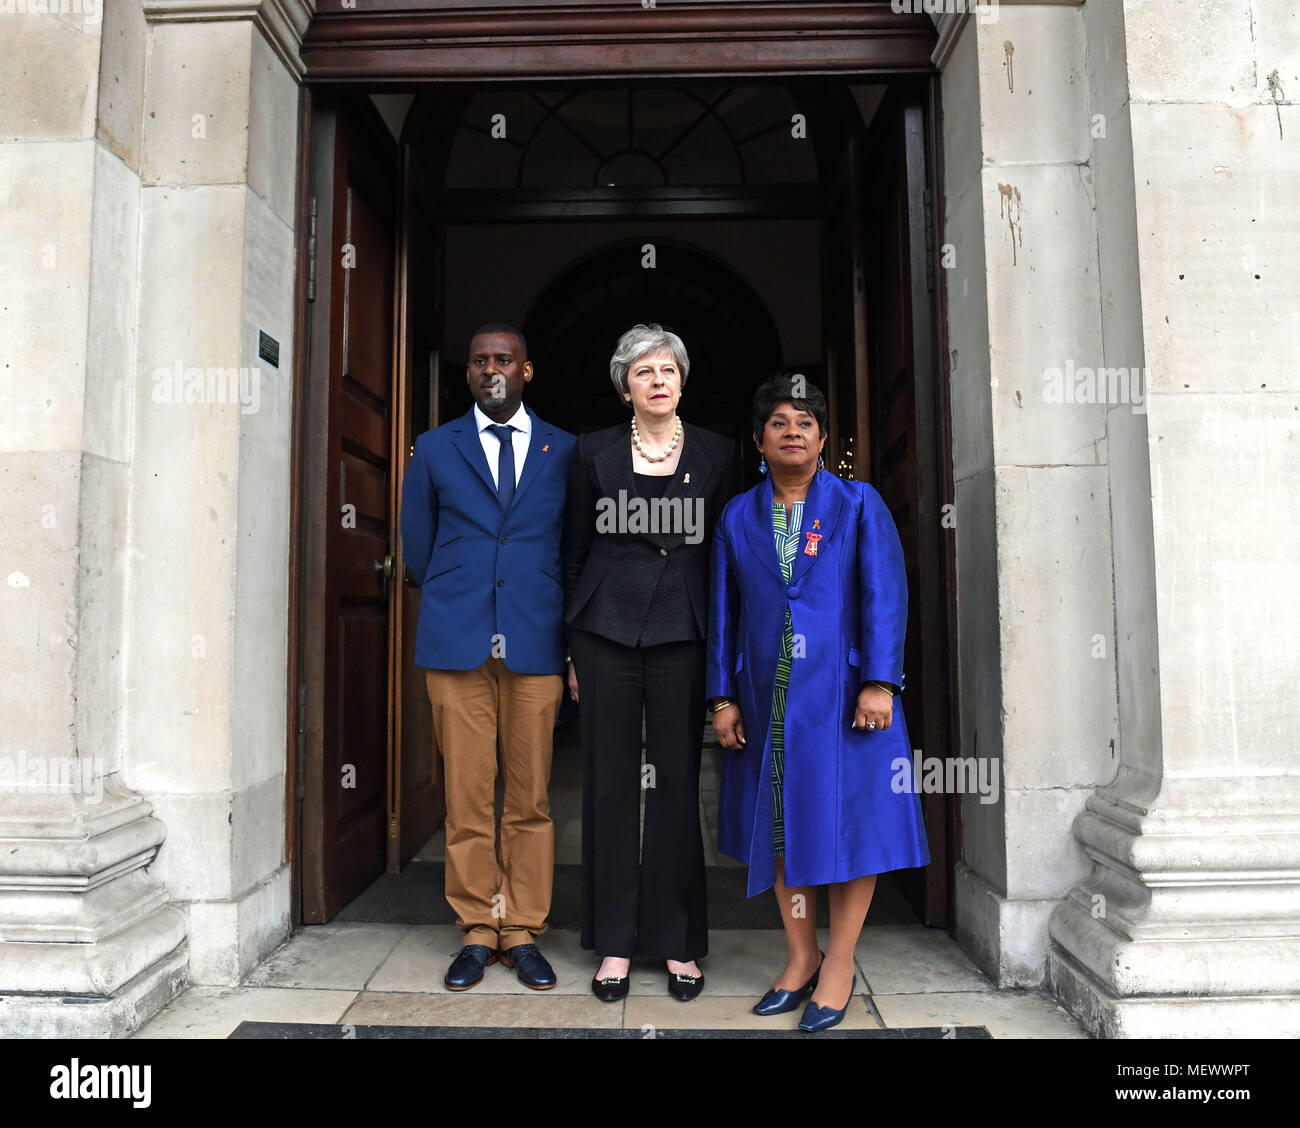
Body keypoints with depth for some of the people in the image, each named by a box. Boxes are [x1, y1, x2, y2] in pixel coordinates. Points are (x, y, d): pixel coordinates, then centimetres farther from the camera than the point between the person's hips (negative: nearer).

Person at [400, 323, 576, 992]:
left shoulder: (565, 451, 10)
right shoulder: (435, 449, 11)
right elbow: (418, 547, 17)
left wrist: (548, 612, 9)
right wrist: (457, 603, 13)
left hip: (536, 646, 0)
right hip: (457, 644, 0)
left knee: (531, 796, 4)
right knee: (466, 796, 3)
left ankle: (523, 933, 17)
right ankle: (477, 932, 17)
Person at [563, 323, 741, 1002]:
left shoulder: (718, 454, 8)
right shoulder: (594, 453, 8)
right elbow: (575, 551, 8)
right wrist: (571, 649, 5)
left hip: (683, 633, 0)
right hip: (606, 632, 1)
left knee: (678, 784, 5)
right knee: (610, 784, 5)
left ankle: (679, 943, 19)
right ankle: (615, 942, 19)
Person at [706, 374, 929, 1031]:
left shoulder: (858, 505, 2)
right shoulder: (738, 518, 10)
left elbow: (884, 596, -4)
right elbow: (722, 612, 10)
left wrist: (879, 682, -13)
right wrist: (723, 697, 5)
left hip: (841, 692, -3)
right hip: (768, 697, 3)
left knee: (848, 818, 2)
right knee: (779, 823, 9)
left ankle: (839, 963, 19)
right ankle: (800, 959, 24)